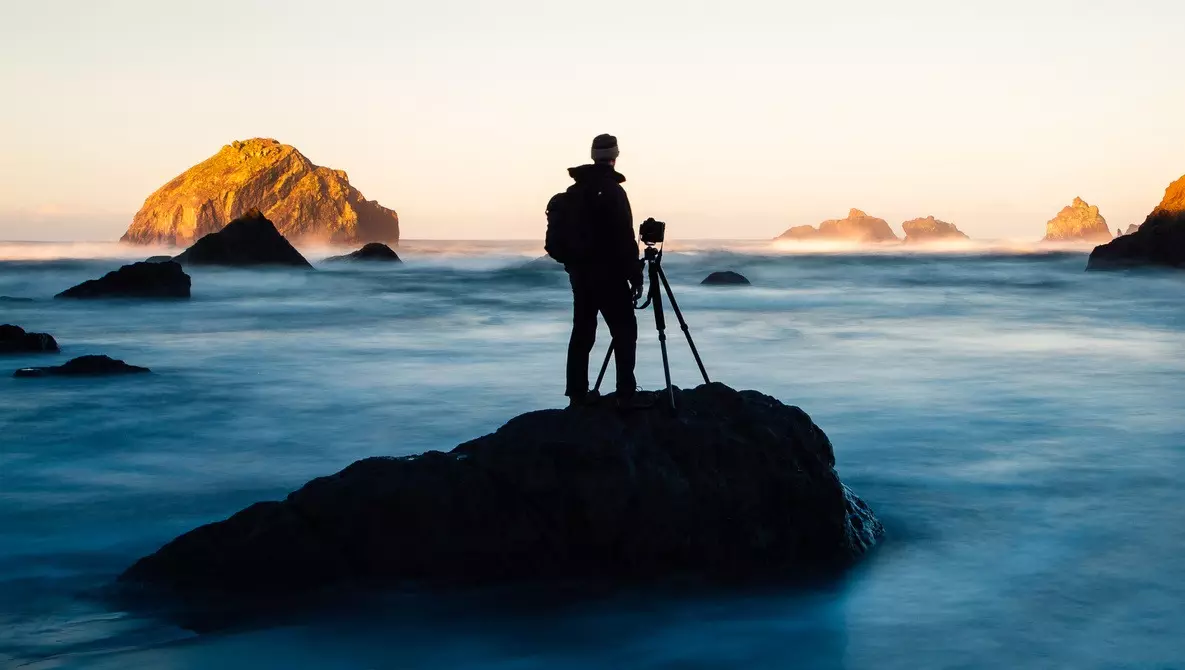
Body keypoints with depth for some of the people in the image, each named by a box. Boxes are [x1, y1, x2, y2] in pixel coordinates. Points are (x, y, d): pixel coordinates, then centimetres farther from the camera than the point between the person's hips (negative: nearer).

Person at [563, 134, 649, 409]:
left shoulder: (575, 191, 9)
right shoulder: (612, 190, -13)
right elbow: (625, 238, -16)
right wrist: (635, 276, -12)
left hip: (579, 270, 7)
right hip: (607, 272, -7)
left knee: (582, 331, 11)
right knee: (625, 330, -3)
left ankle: (577, 393, 13)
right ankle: (626, 394, -9)